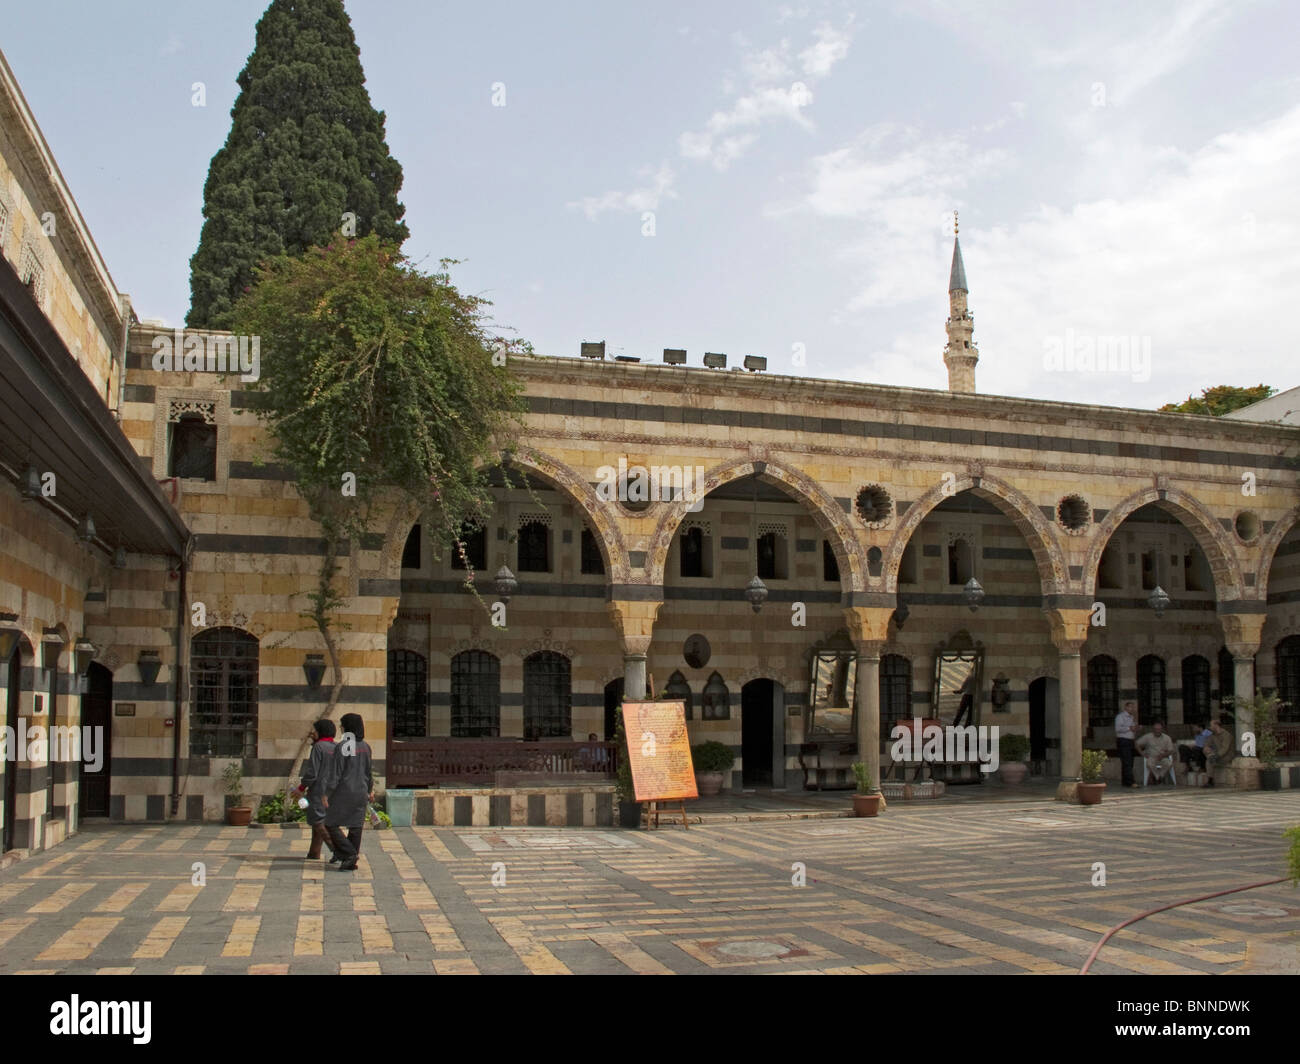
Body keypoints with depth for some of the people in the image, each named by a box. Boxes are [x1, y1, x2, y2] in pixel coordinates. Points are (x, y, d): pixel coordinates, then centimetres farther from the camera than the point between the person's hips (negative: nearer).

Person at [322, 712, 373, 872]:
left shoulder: (342, 747, -15)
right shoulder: (365, 747, 5)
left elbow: (335, 773, -15)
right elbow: (368, 772, 15)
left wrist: (327, 794, -10)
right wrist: (370, 790, 27)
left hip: (344, 793, -6)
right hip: (361, 792, 6)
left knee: (331, 824, 5)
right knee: (356, 826, 8)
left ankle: (349, 854, -6)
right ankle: (351, 862, 11)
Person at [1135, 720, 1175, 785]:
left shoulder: (1167, 738, 8)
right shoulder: (1147, 737, 4)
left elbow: (1170, 751, 2)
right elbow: (1137, 744, 5)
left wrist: (1163, 755, -17)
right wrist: (1142, 753, -7)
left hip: (1162, 758, 1)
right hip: (1151, 757, -1)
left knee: (1169, 763, -33)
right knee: (1150, 763, -37)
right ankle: (1158, 778, -12)